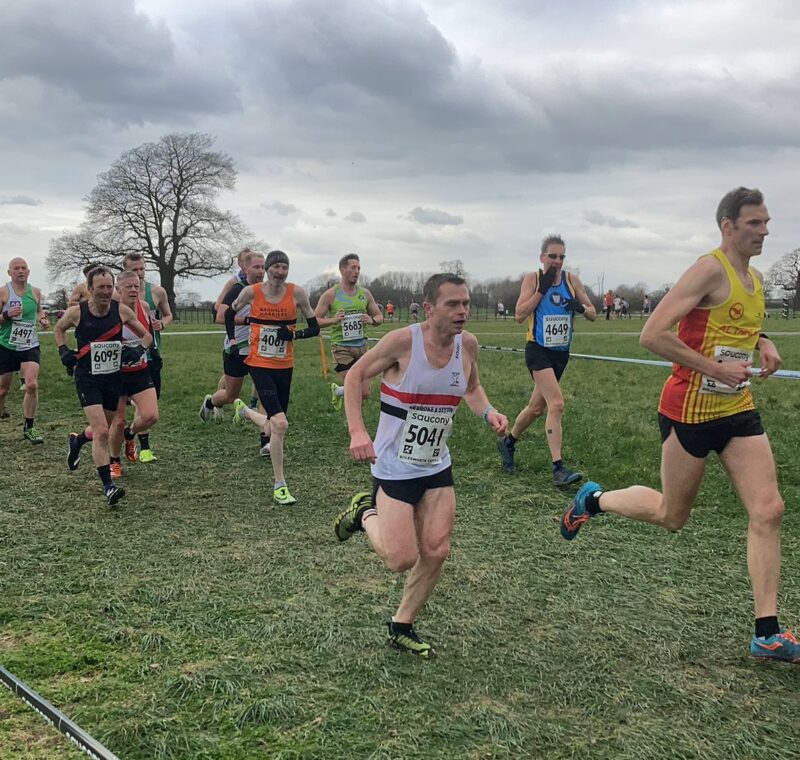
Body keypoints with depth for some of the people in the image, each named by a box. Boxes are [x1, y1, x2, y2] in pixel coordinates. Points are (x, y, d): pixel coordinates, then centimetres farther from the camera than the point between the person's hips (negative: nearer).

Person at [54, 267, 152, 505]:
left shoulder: (122, 311, -8)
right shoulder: (76, 312, -11)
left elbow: (146, 336, 6)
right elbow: (59, 329, 13)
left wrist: (138, 350, -13)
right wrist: (63, 351, -1)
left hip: (114, 378, 4)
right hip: (87, 379, -3)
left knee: (104, 428, 19)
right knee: (101, 432, -16)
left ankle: (77, 441, 53)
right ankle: (108, 486, -11)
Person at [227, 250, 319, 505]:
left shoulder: (296, 293, -5)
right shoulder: (251, 292, -6)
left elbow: (314, 328, 1)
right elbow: (230, 313, 14)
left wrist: (294, 334, -15)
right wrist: (232, 339, 7)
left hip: (284, 366, 3)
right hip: (259, 364, -3)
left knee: (275, 425, 13)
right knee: (280, 424, -17)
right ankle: (279, 485, -9)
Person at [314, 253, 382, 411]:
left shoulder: (365, 293, 7)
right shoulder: (330, 295, -5)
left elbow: (379, 316, 15)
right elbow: (314, 320, -4)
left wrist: (372, 320, -9)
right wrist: (333, 320, -23)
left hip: (361, 345, 5)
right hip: (342, 346, -5)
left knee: (365, 394, 9)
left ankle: (337, 390, 37)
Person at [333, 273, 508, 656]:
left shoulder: (468, 344, -4)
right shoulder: (403, 341, -20)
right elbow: (355, 376, -9)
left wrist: (487, 412, -6)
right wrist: (357, 431, -21)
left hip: (437, 467, 6)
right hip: (394, 467, -5)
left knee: (436, 552, 3)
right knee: (402, 559, -7)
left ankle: (402, 627, 24)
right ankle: (365, 514, 23)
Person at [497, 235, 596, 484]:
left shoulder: (572, 280, 3)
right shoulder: (533, 278, -7)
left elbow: (593, 314, 5)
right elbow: (519, 315, -15)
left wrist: (580, 307, -17)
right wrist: (542, 288, -18)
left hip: (561, 353, 6)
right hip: (538, 351, -5)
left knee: (537, 407, 16)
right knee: (556, 404, -20)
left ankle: (508, 442, 39)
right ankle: (558, 468, -19)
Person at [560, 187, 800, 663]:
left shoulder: (756, 278, 10)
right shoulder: (710, 270, -16)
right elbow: (652, 335, -24)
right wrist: (716, 369, -23)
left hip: (738, 411, 7)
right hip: (690, 410, -7)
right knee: (671, 516, 7)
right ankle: (594, 500, 35)